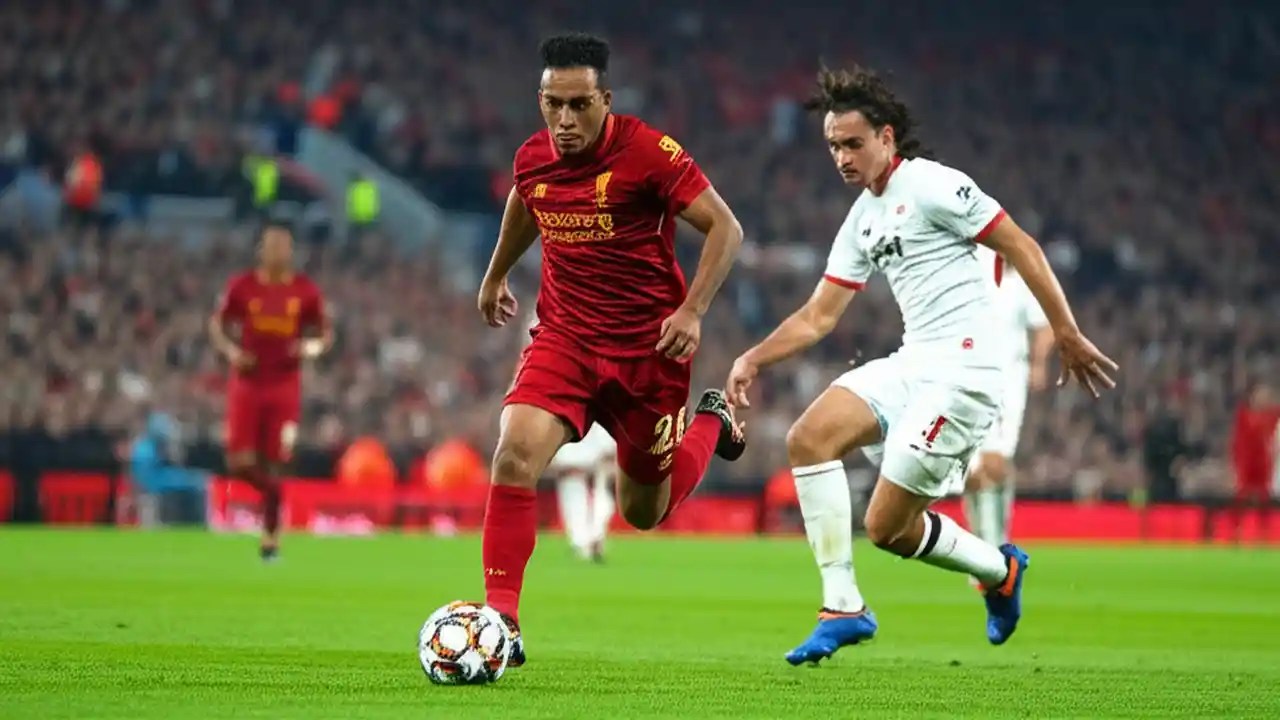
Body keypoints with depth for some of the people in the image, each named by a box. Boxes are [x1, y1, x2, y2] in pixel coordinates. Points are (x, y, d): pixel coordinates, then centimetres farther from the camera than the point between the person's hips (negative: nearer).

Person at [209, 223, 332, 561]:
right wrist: (230, 350, -10)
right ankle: (272, 491, 26)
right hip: (247, 382, 0)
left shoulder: (305, 291, 0)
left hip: (285, 385, 0)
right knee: (239, 463, -8)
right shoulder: (241, 286, -1)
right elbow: (217, 323, 9)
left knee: (274, 465, -1)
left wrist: (314, 346, -15)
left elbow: (326, 333, 8)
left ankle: (270, 538, 11)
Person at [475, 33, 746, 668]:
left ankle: (710, 424, 44)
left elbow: (725, 228, -13)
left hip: (649, 346, -3)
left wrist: (692, 311, -24)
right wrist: (495, 275, 37)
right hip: (565, 336, 3)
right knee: (515, 450, -25)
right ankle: (501, 617, -22)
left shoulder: (649, 153, -18)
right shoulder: (532, 159, -2)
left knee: (645, 513, 12)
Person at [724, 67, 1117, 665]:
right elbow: (818, 316, 20)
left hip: (963, 367, -8)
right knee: (808, 437, -10)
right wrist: (753, 359, 7)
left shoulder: (932, 185, -9)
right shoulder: (862, 220, 17)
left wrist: (1068, 336, -11)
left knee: (888, 528, -13)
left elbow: (1022, 249, -9)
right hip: (912, 363, 8)